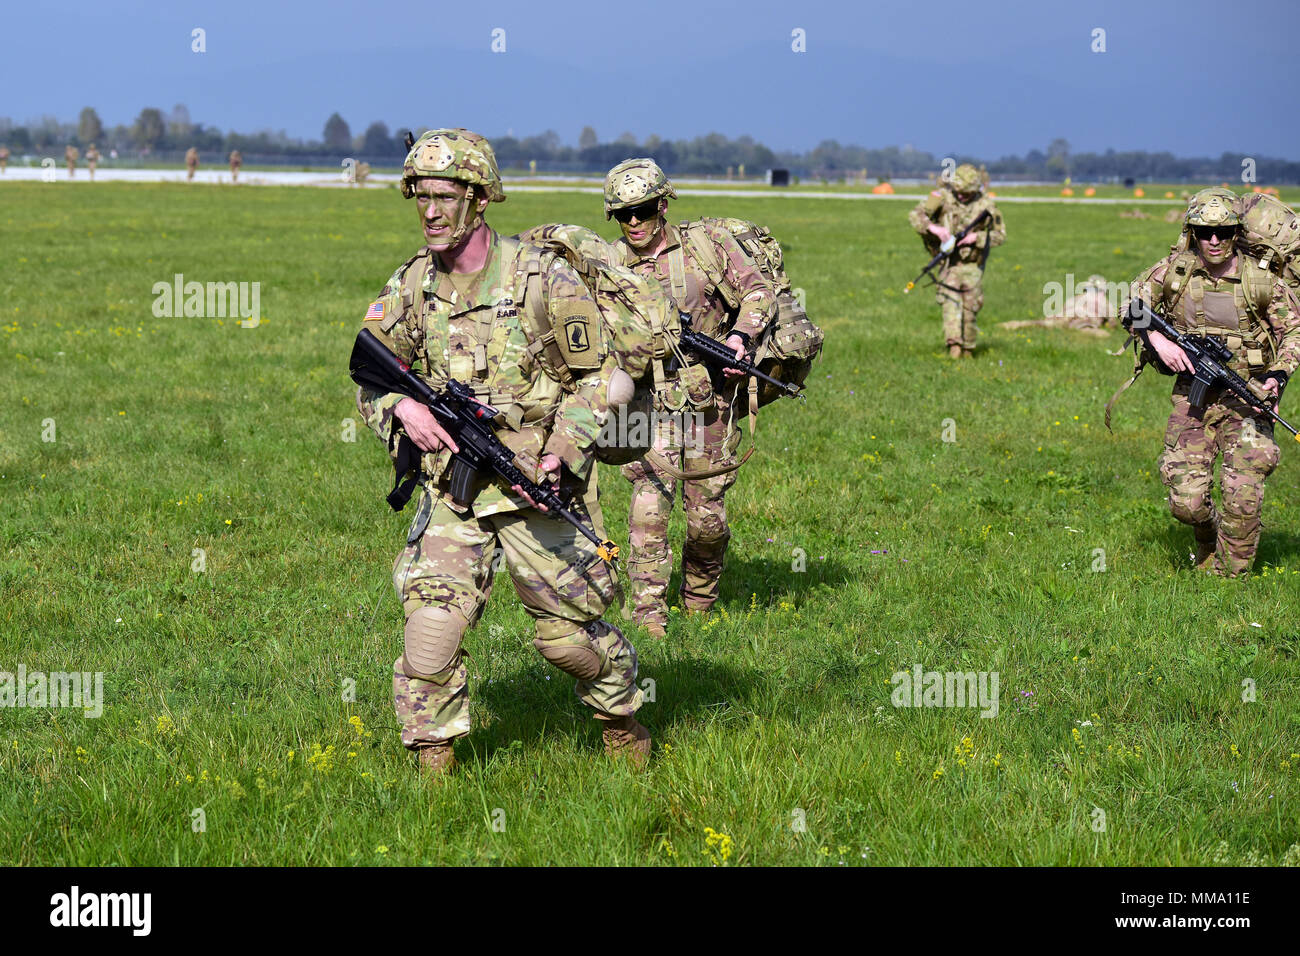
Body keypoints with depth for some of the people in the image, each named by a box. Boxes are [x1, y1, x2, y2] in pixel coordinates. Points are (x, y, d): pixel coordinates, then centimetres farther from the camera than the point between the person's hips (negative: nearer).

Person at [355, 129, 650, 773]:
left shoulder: (541, 279, -9)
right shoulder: (411, 287, 3)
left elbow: (598, 376, -4)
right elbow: (371, 379, 10)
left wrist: (559, 455, -17)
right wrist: (402, 407, -13)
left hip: (535, 486, -3)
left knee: (565, 633, 5)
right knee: (431, 622, -13)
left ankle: (622, 713, 34)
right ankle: (432, 763, 1)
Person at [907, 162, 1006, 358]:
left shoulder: (986, 205, -5)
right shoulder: (943, 197, -7)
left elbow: (1000, 235, 0)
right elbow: (915, 215, -10)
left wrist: (976, 237, -16)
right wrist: (934, 228, -28)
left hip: (973, 265, 1)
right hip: (949, 262, -1)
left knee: (970, 307, 4)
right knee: (950, 300, -20)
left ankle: (968, 349, 20)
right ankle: (954, 343, -31)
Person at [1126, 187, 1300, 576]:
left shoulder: (1259, 280, -9)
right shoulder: (1175, 270, -5)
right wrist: (1157, 339, -13)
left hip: (1245, 398, -1)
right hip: (1191, 397, 1)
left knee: (1243, 499, -12)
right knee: (1186, 501, -4)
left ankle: (1229, 576, 6)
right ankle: (1208, 542, 31)